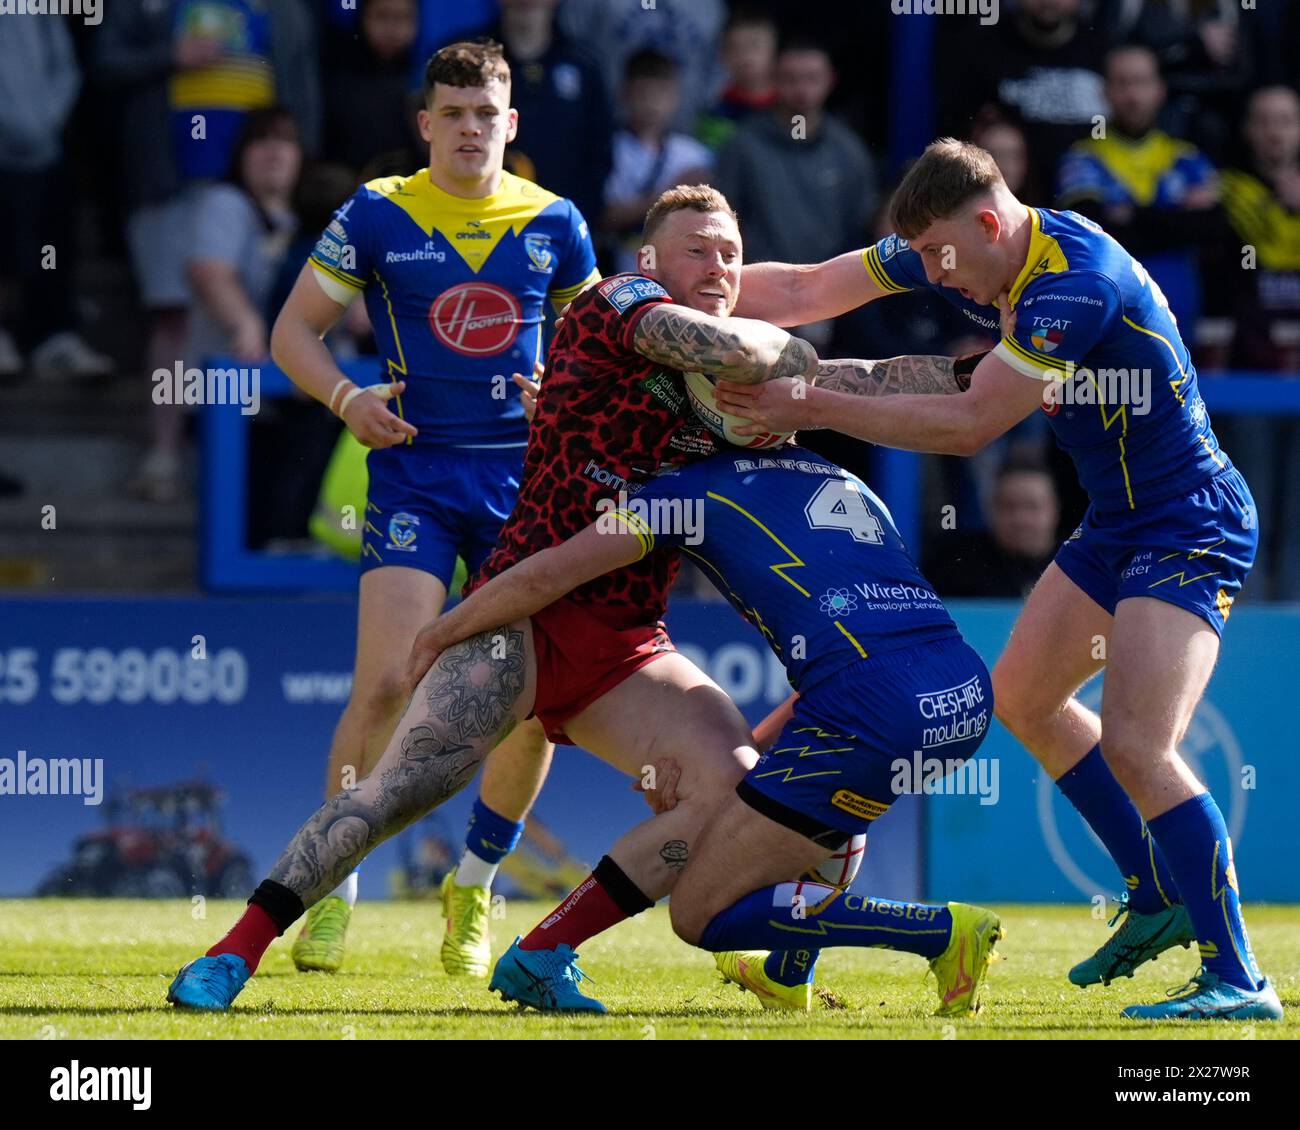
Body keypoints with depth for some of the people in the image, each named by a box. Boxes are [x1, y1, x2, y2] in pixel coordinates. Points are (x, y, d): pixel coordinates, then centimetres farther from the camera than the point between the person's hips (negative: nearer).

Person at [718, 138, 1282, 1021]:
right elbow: (804, 291, 6)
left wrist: (819, 407, -23)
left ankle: (1238, 980, -19)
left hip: (1191, 530, -11)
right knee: (1022, 695, 21)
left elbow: (968, 425, -27)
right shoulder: (964, 250, 0)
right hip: (1117, 525, 11)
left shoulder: (1079, 285, -28)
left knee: (1134, 744, -22)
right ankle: (1162, 899, 29)